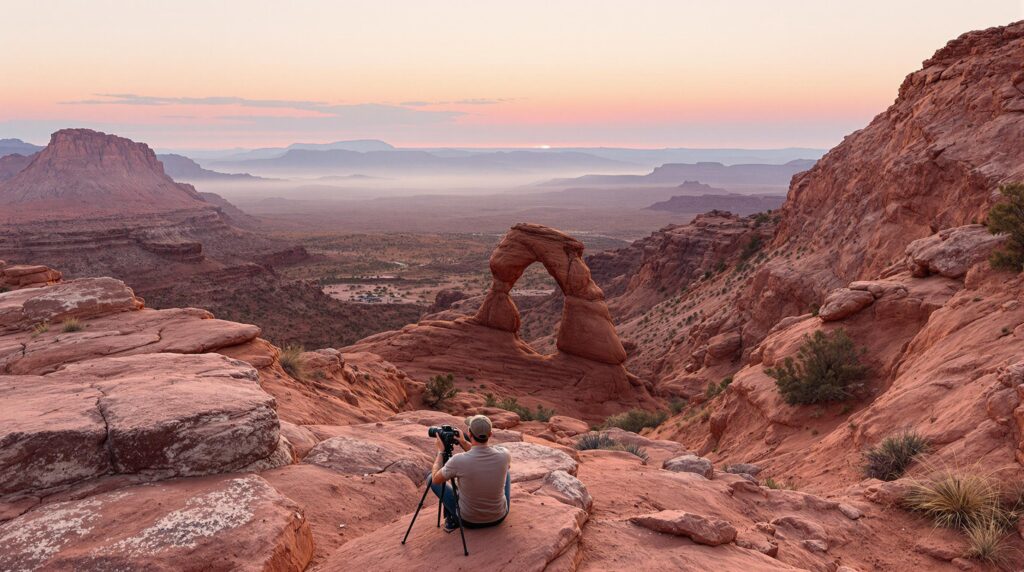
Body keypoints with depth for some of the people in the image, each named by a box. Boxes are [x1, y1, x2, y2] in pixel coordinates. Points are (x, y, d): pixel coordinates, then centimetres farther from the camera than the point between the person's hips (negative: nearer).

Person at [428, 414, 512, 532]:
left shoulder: (458, 460, -28)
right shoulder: (504, 455, -20)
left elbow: (435, 479, -8)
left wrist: (440, 451, 2)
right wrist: (464, 443, 3)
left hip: (468, 520, -2)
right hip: (499, 517, 2)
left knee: (431, 478, 15)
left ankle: (451, 520, 18)